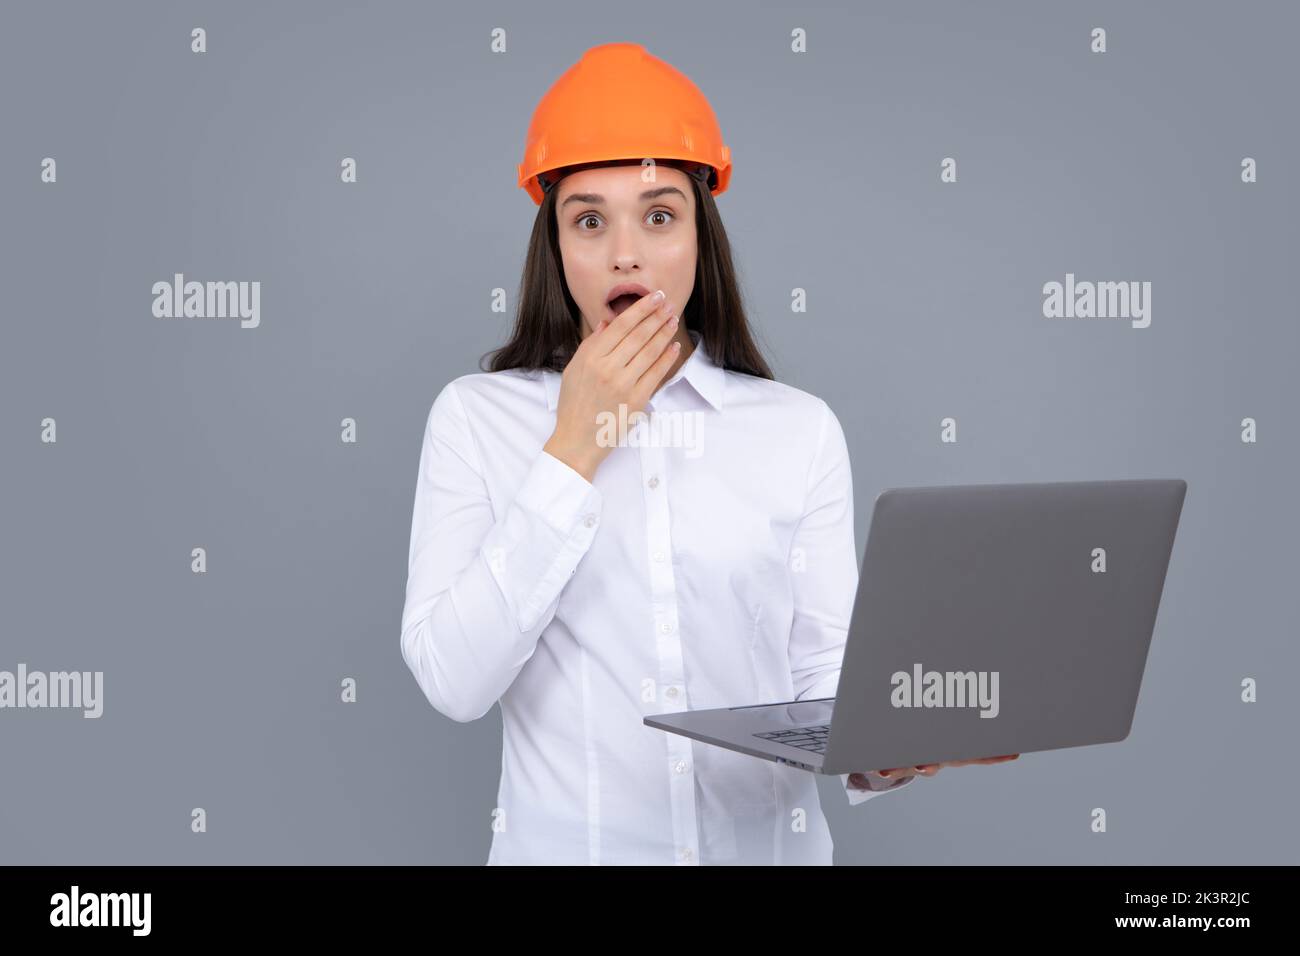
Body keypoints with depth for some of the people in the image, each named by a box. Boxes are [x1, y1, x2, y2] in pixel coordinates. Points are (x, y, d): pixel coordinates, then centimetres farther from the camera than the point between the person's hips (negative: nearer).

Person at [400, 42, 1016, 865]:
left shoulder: (802, 429, 4)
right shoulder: (477, 417, 1)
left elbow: (825, 679, 3)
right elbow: (454, 682, -8)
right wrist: (573, 450, -9)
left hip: (769, 842, 2)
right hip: (564, 842, -1)